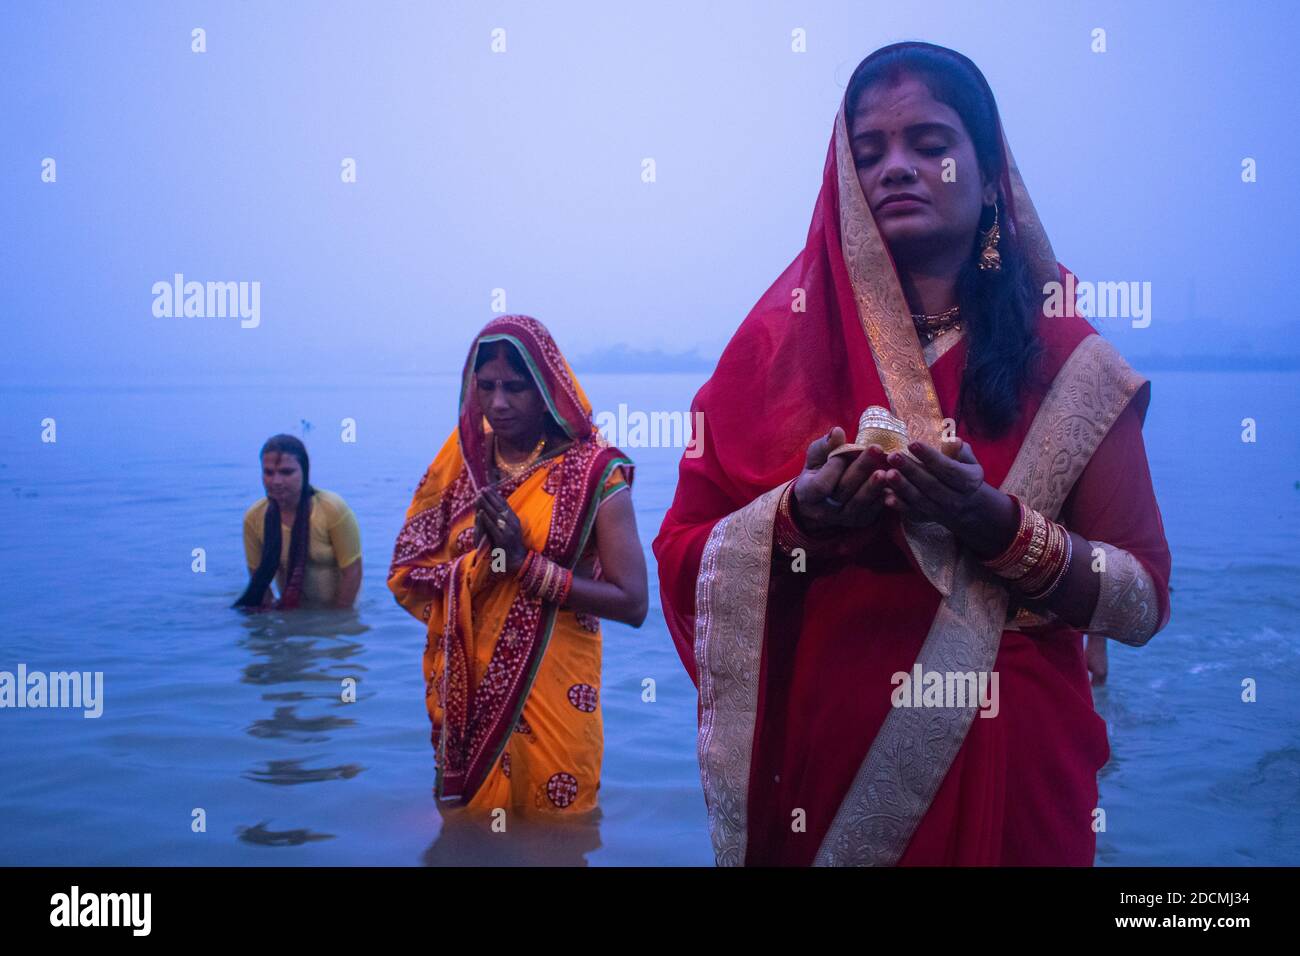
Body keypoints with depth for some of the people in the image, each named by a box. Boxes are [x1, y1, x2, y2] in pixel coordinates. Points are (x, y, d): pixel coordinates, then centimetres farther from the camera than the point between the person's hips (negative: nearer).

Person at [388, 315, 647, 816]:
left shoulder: (593, 473, -10)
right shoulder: (461, 461, 3)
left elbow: (632, 603, -14)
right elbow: (407, 574, 1)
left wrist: (526, 563, -20)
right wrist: (480, 562, -17)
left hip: (551, 698, -3)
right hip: (466, 693, 4)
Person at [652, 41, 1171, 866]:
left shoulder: (1067, 360, -2)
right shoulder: (781, 340, -1)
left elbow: (1143, 601, -4)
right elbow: (682, 564, -2)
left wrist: (1000, 527, -20)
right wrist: (797, 517, -20)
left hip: (1006, 763, 0)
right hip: (816, 760, 1)